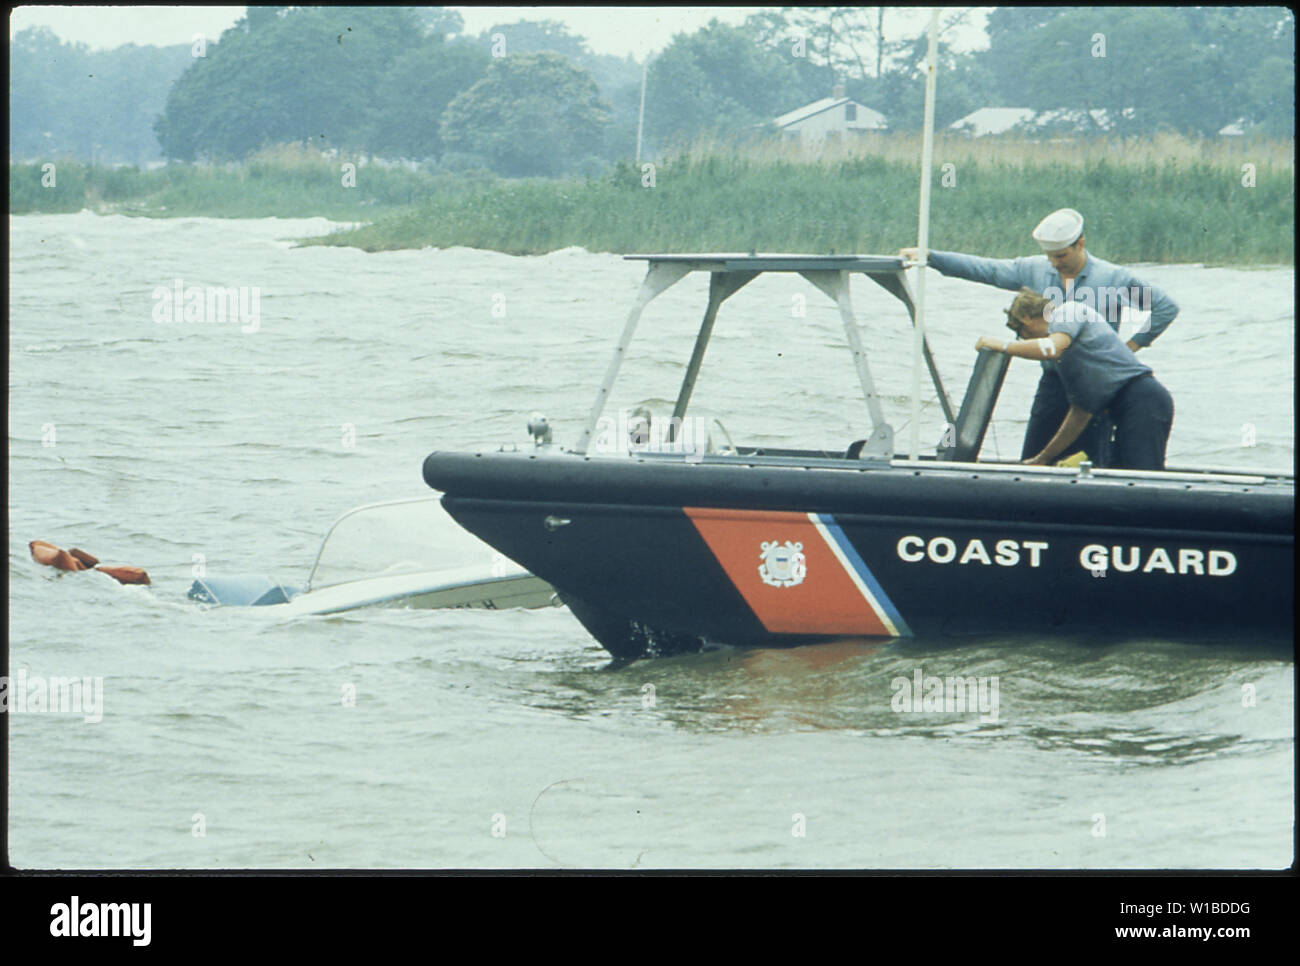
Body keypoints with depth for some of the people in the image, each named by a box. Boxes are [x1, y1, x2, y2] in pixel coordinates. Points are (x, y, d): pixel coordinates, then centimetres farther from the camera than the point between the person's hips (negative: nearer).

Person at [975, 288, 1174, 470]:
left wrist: (1000, 345, -5)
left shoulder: (1067, 312, 5)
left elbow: (1051, 349, -18)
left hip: (1142, 397, -10)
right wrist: (1043, 459, 38)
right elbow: (1081, 412, 32)